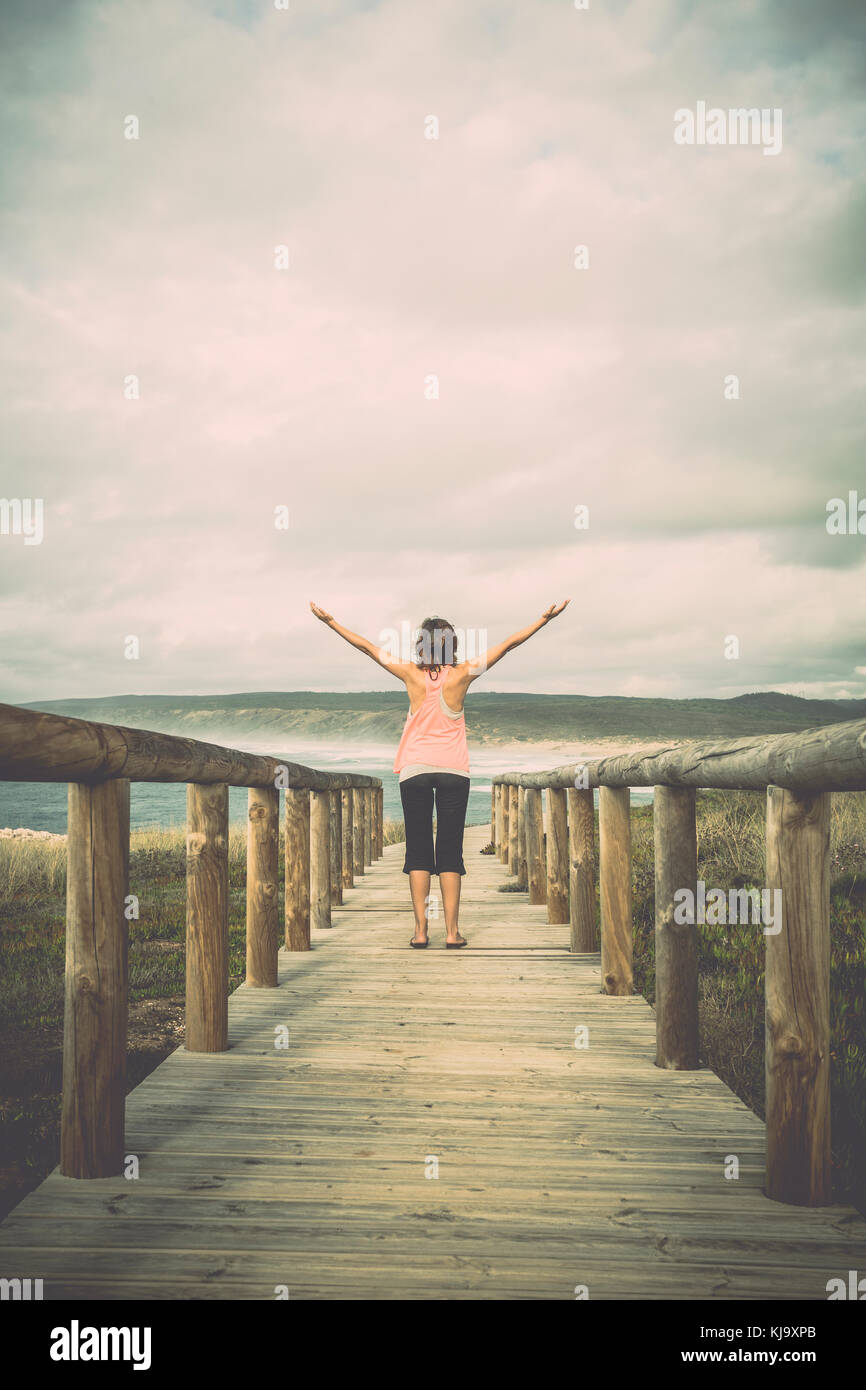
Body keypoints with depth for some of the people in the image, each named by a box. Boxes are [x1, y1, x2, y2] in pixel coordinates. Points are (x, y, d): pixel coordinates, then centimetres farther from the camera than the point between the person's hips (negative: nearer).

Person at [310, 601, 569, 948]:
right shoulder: (462, 674, -3)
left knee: (418, 850, 3)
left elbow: (366, 646, 3)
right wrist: (545, 619, 6)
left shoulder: (411, 674, -3)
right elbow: (509, 644, 1)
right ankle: (452, 932, 0)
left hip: (415, 770, 0)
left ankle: (420, 930, -1)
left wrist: (330, 621, 12)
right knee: (450, 851, 3)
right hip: (453, 770, 0)